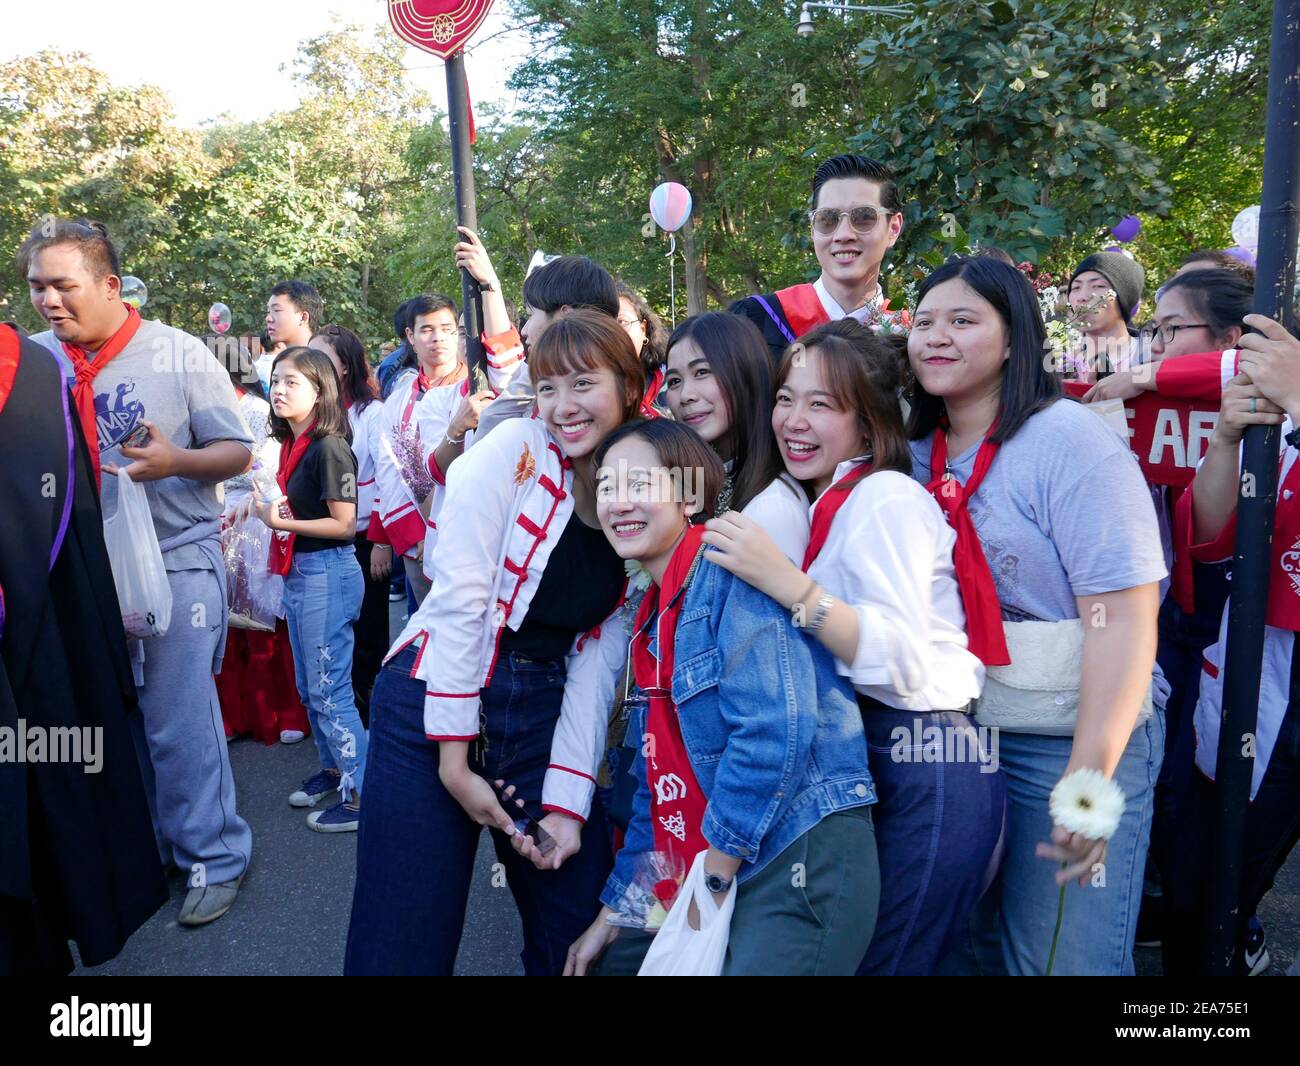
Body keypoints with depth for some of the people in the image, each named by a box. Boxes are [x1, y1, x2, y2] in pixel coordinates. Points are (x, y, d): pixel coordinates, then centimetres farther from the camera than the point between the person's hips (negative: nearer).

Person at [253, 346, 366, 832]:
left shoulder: (328, 449, -16)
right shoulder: (290, 445, 9)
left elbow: (344, 524, -18)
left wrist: (283, 522, -18)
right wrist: (269, 510, 3)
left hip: (327, 574, -9)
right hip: (298, 572, 9)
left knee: (328, 688, -3)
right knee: (309, 686, 18)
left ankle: (362, 793, 7)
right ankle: (333, 767, 35)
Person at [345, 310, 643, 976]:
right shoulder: (516, 448, -7)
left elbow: (597, 658, 2)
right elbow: (460, 598, -13)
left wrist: (567, 801, -5)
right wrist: (454, 761, -15)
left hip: (545, 716, 4)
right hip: (438, 701, -4)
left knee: (582, 933, 8)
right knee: (403, 947, 0)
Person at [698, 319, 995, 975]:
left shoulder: (886, 496, -13)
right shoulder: (830, 504, 14)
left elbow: (904, 664, -24)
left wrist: (785, 583, -29)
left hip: (926, 778, -9)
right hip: (867, 766, 9)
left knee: (876, 963, 4)